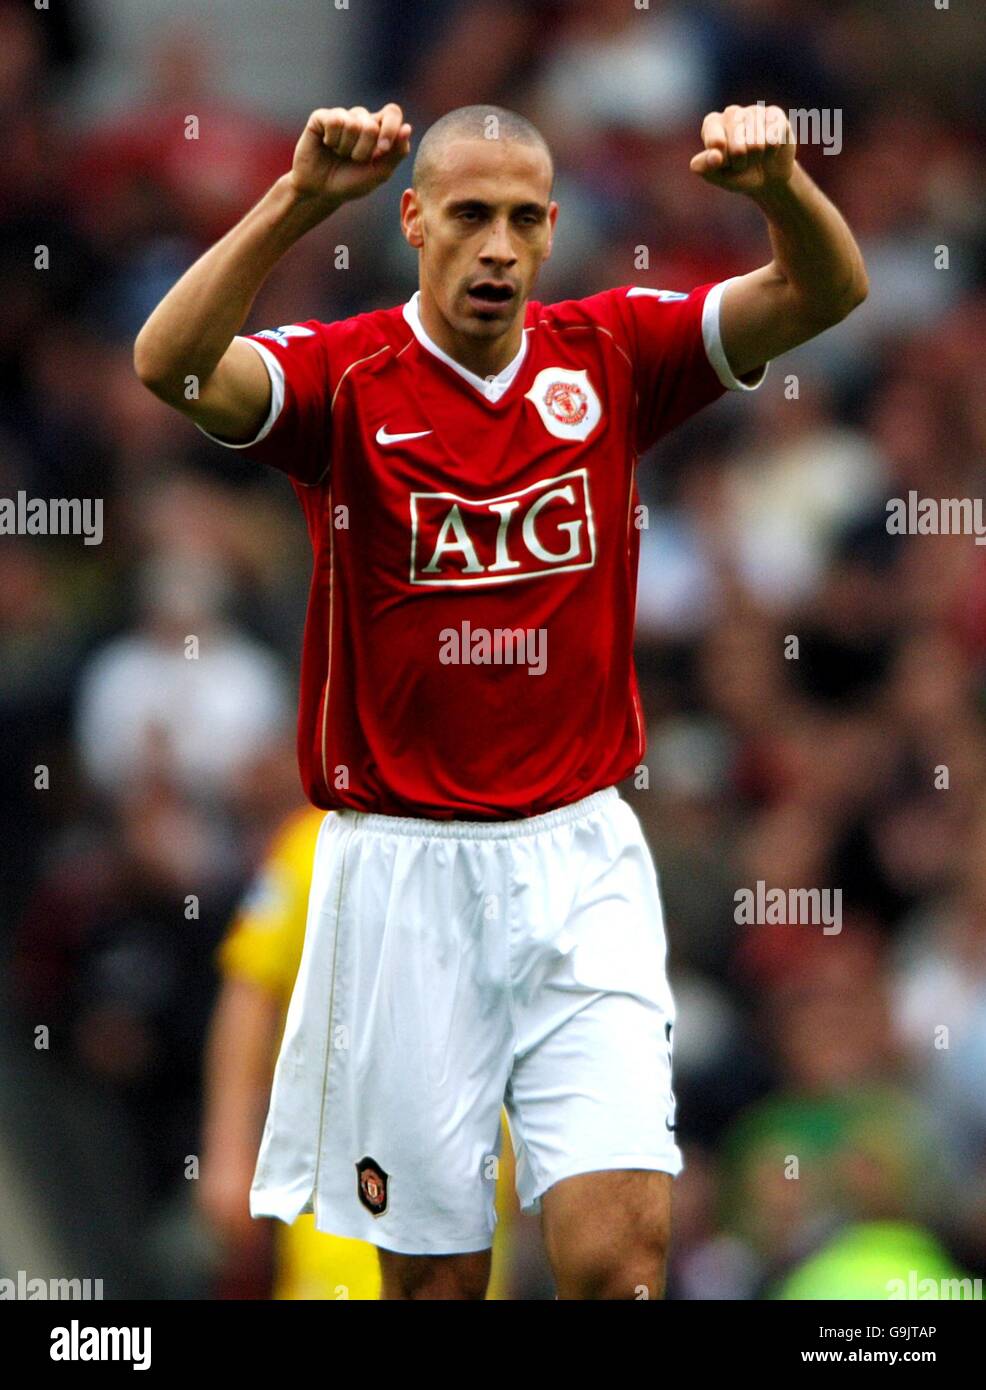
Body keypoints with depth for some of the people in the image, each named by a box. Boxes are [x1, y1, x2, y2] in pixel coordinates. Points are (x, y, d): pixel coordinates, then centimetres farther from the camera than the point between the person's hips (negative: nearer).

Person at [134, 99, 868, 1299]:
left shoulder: (608, 355, 5)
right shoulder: (346, 376, -4)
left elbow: (825, 293, -4)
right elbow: (170, 364, -23)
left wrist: (781, 186, -26)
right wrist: (300, 199, -36)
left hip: (582, 862, 2)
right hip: (403, 871, -2)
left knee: (619, 1247, -12)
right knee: (436, 1269, 4)